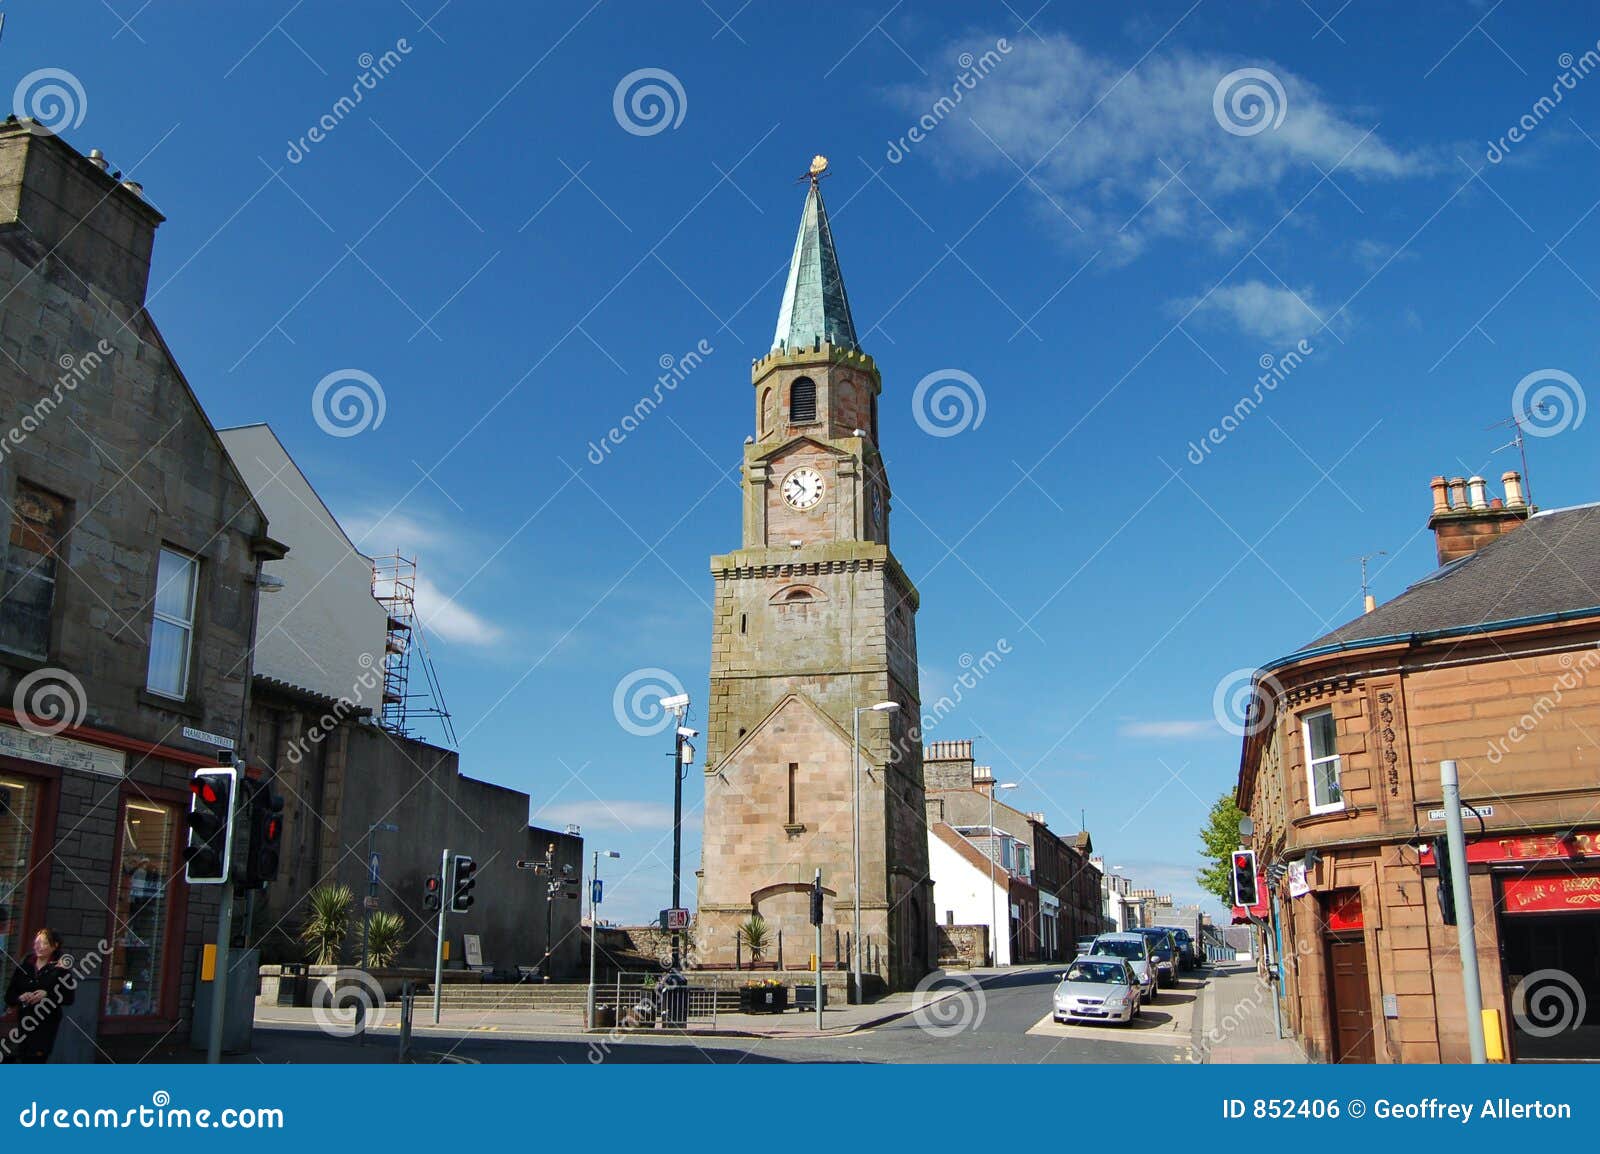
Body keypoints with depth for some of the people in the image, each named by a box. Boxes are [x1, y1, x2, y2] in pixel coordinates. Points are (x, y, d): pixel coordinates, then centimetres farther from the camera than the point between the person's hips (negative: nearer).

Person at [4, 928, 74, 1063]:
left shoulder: (60, 969, -1)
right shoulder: (23, 967, 9)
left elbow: (69, 998, -6)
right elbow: (9, 996, 9)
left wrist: (47, 995, -19)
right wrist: (20, 997, -12)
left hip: (46, 1025, -3)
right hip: (23, 1022, 3)